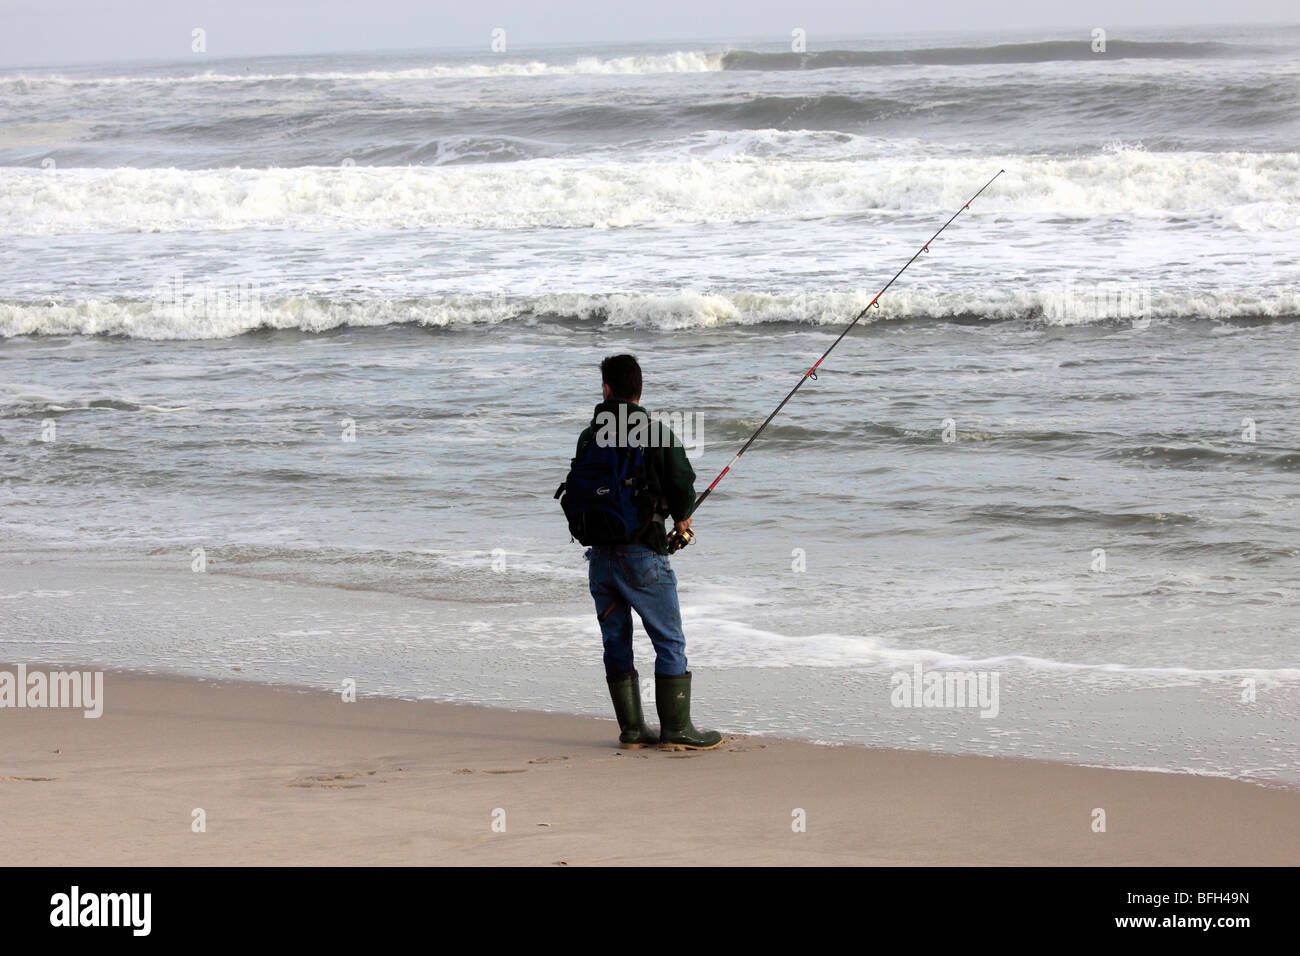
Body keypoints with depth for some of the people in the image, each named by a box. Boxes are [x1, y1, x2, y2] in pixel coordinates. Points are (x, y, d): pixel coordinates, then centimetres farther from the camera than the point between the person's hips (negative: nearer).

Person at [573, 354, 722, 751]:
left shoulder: (588, 438, 5)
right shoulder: (658, 435, -8)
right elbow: (682, 484, -10)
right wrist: (681, 518, 11)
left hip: (600, 553, 5)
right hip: (642, 554, -5)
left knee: (616, 642, 12)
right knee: (670, 643, 1)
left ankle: (631, 729, 14)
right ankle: (676, 729, -2)